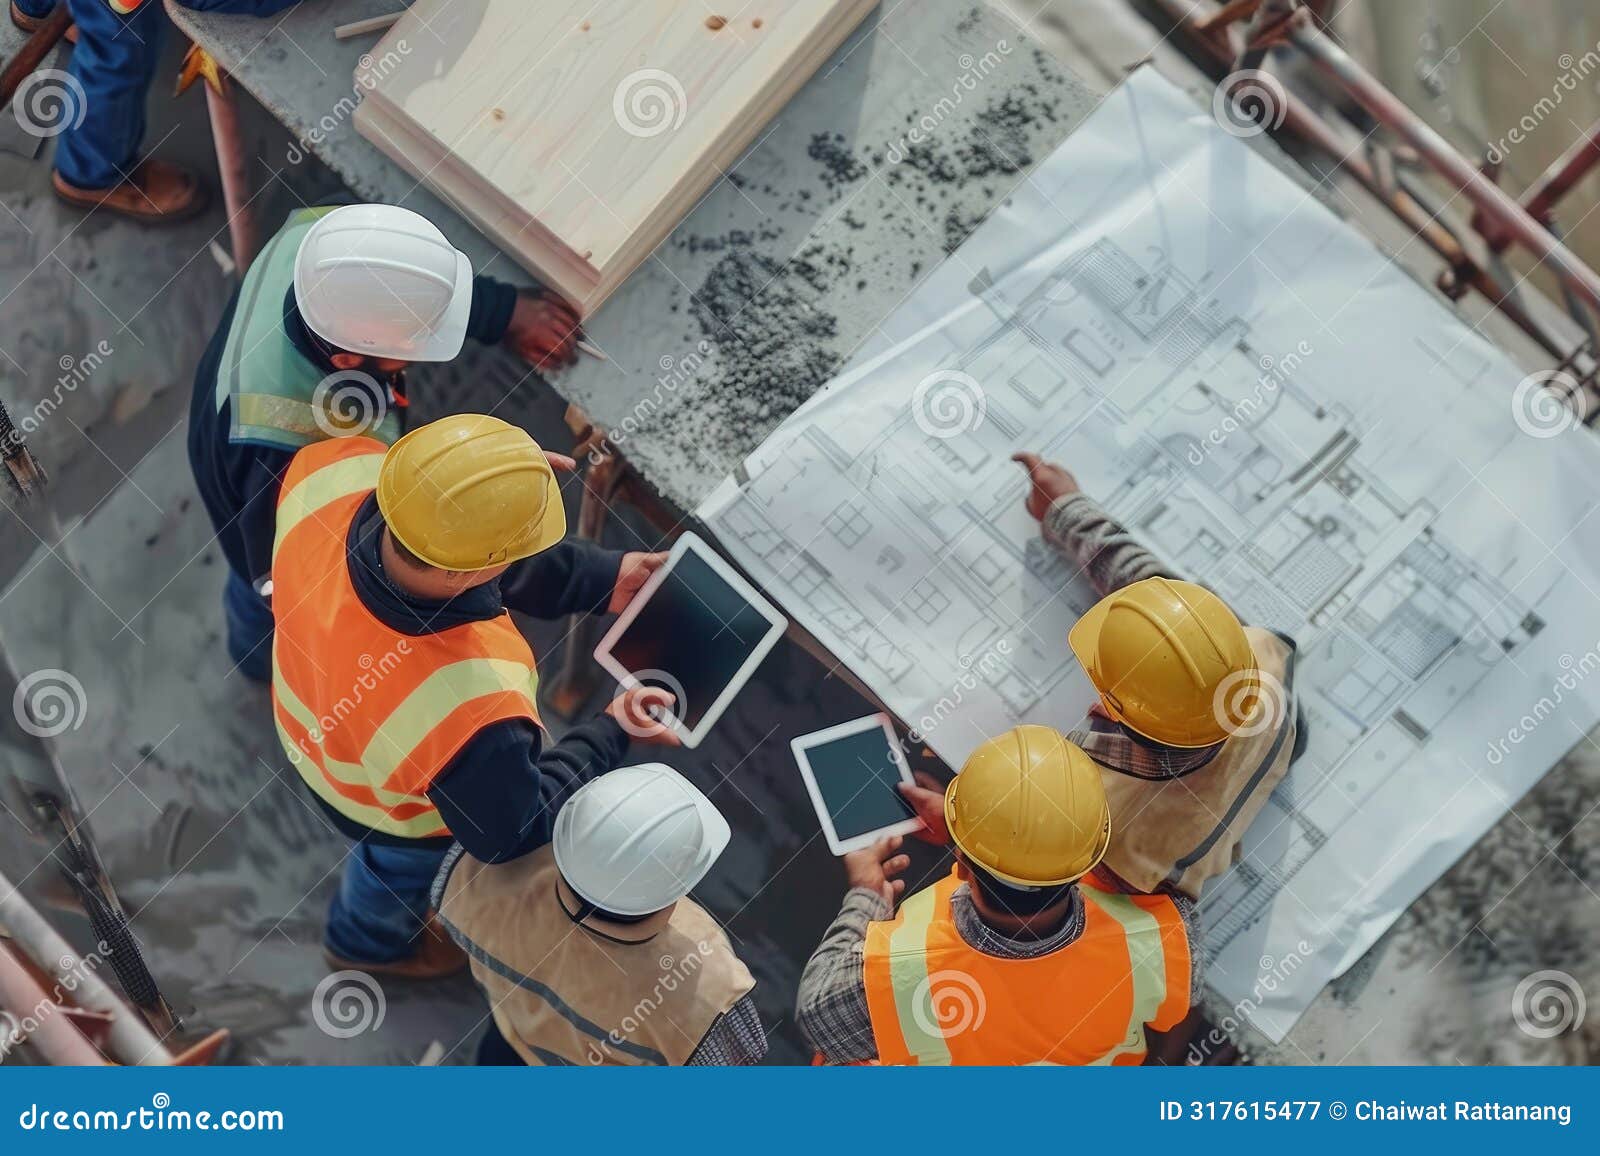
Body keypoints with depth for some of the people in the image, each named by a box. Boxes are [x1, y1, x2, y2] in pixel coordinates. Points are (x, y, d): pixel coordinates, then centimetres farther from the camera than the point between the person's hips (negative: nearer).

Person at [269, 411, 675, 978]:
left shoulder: (332, 470, -37)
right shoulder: (469, 708, -51)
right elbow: (507, 833, -28)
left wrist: (596, 581, -17)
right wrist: (609, 736, -17)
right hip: (396, 808, -4)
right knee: (401, 868, 34)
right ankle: (369, 942, 68)